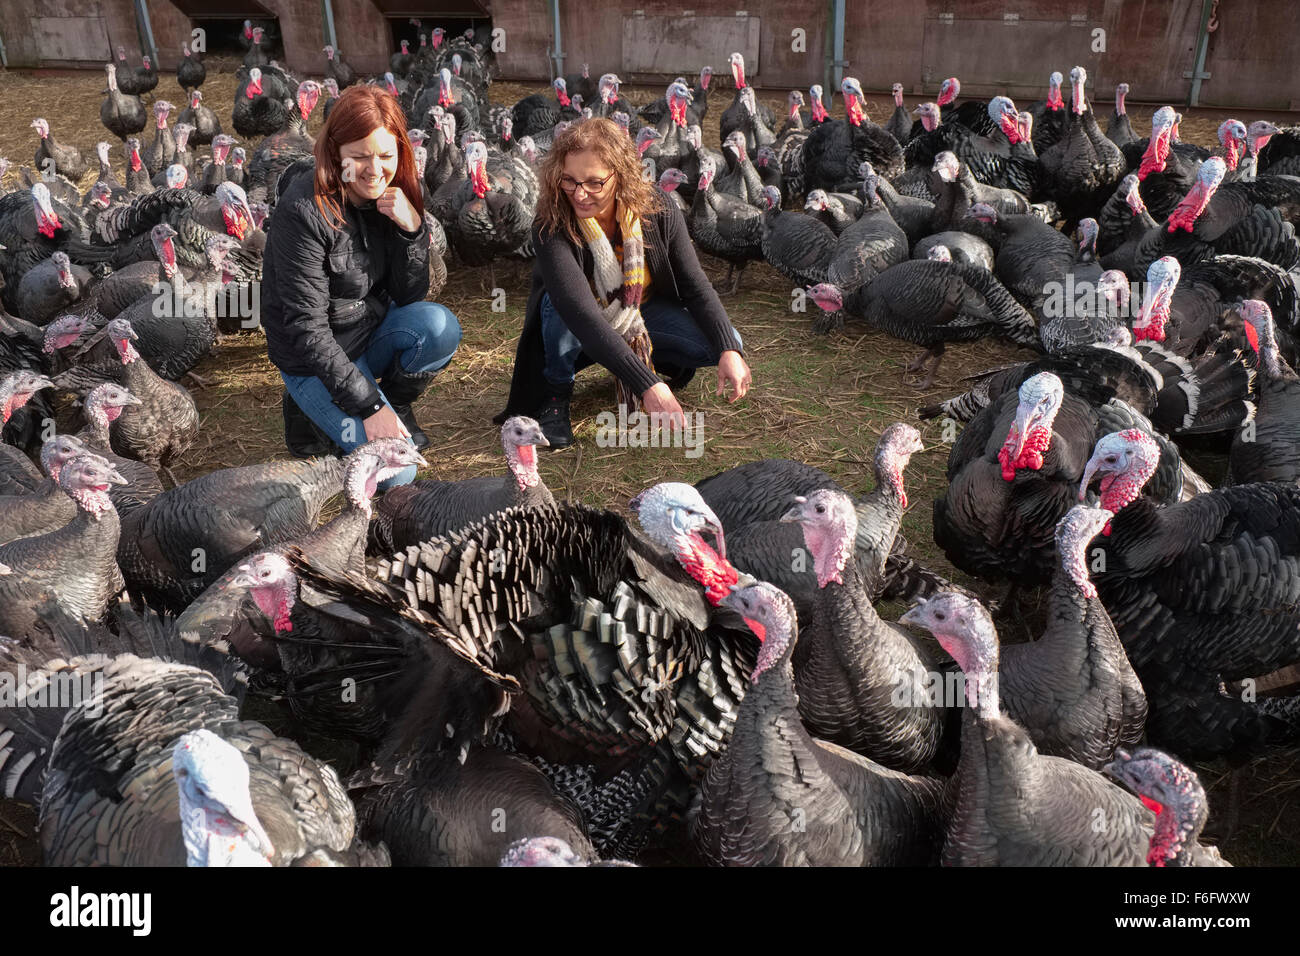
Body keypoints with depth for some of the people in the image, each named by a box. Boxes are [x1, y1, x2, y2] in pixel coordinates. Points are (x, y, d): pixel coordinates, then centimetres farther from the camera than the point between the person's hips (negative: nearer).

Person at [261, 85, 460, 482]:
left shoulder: (390, 196, -5)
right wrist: (368, 406, -25)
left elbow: (410, 297, -5)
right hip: (315, 360, -6)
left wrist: (412, 229, -22)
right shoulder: (303, 212, -24)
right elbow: (306, 330, -23)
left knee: (440, 325, -26)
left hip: (373, 330, 6)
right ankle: (310, 409, 8)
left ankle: (397, 403, 3)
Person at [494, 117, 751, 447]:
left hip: (643, 312, 3)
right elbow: (581, 314, -42)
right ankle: (554, 394, -12)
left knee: (724, 344, -19)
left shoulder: (658, 210, -21)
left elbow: (695, 287, -14)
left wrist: (729, 350, -29)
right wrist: (647, 385, -50)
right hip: (575, 333, -3)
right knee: (559, 301, -38)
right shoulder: (551, 228, -32)